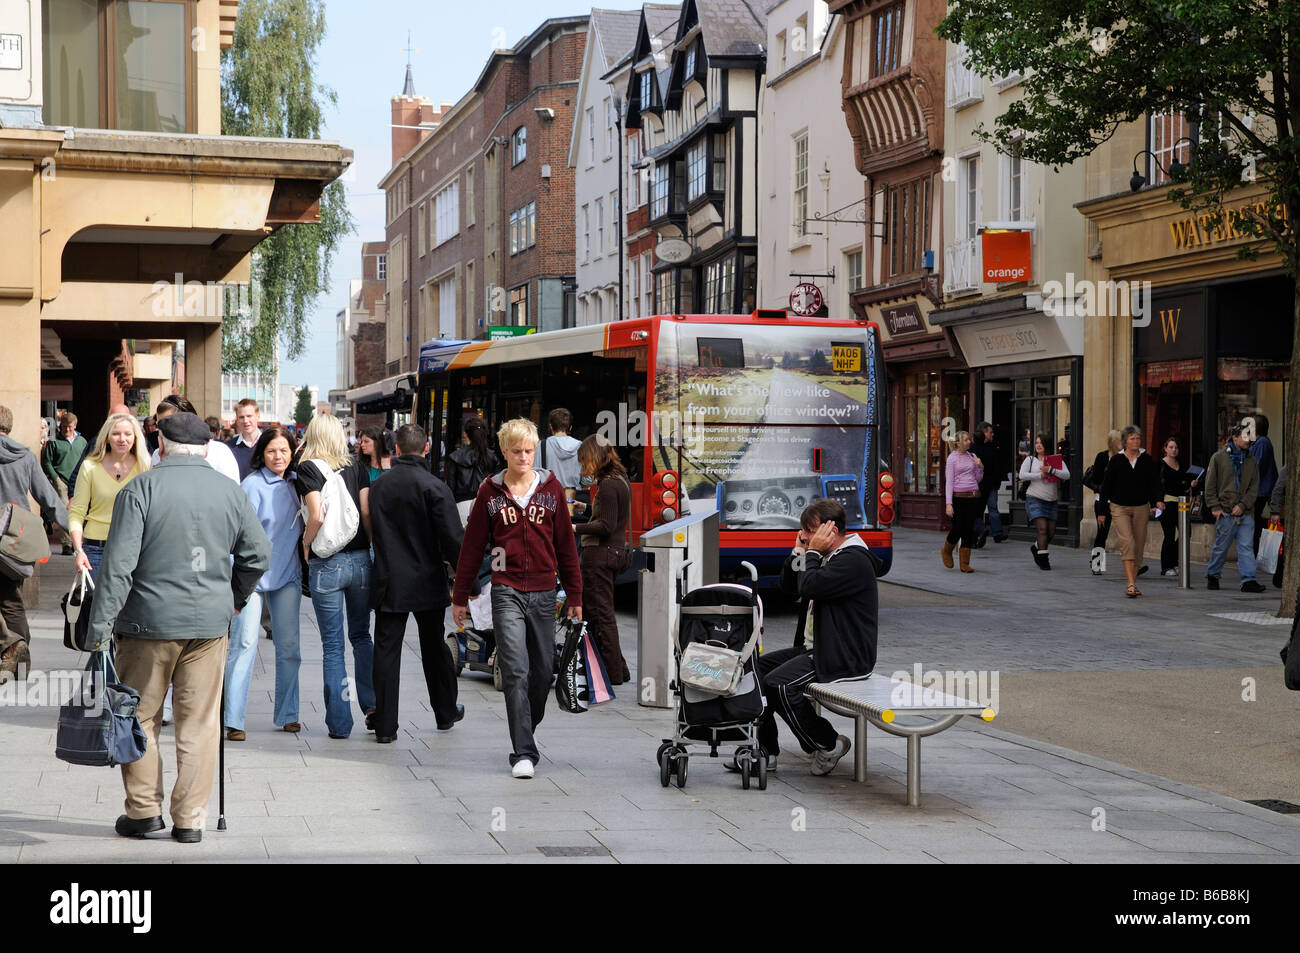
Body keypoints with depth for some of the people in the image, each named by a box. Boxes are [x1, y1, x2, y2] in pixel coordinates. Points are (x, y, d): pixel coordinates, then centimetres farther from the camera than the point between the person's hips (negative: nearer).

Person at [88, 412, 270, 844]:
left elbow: (119, 562, -12)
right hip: (210, 622, 3)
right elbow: (258, 553, 9)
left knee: (140, 716, 11)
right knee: (200, 723, 7)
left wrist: (101, 623, -10)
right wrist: (235, 598, 25)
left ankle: (143, 809, 15)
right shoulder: (229, 491, 5)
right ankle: (190, 818, 8)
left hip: (149, 622, -3)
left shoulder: (140, 489, -7)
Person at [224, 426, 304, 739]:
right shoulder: (253, 485, -8)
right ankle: (232, 719, -7)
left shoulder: (295, 483, 9)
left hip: (287, 575, 6)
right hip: (253, 575, -6)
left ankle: (287, 714, 19)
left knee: (289, 646, 8)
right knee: (245, 644, -10)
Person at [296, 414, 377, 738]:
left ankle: (339, 721, 4)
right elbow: (367, 511, -1)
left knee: (333, 644, 3)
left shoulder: (308, 469, -5)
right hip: (360, 559, 3)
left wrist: (306, 545, -1)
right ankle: (372, 703, 6)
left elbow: (317, 516, -17)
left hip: (326, 564, -3)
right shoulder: (356, 466, 5)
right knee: (361, 636, 18)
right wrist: (372, 547, 11)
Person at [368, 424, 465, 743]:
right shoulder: (433, 487, -11)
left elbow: (370, 534, 7)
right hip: (427, 582, -1)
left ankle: (385, 727, 0)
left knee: (386, 651, 2)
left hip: (388, 583, 1)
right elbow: (453, 538, -13)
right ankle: (446, 713, 29)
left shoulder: (377, 487, 0)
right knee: (434, 648, 15)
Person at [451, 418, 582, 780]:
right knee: (515, 672, -10)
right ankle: (523, 753, -9)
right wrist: (460, 596, 8)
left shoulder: (551, 488, 5)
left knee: (543, 669, 10)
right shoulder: (490, 491, 2)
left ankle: (528, 727, 35)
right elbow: (473, 546, 7)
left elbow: (565, 544, 9)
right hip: (506, 591, -2)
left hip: (543, 592, 2)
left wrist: (575, 595, 10)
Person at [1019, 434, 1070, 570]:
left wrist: (1051, 470, -18)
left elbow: (1067, 475, -7)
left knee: (1051, 531, 6)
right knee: (1042, 528, -14)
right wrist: (1041, 475, -11)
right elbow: (1022, 475, -8)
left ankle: (1036, 548, 33)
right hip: (1035, 499, -3)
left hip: (1051, 501, 3)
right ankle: (1043, 559, -9)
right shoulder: (1030, 460, 5)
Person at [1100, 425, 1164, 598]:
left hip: (1141, 507, 3)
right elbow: (1107, 484, 4)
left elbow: (1155, 482, 1)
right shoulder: (1116, 460, 0)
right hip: (1120, 507, -3)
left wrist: (1159, 500, -17)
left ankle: (1133, 582, 20)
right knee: (1127, 541, -18)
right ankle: (1131, 584, -23)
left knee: (1139, 545, 6)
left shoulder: (1147, 460, 4)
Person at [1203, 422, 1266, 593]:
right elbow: (1210, 486, 3)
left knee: (1246, 546, -4)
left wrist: (1243, 505, -7)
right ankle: (1212, 576, 22)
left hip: (1245, 512, 3)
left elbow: (1254, 487, 7)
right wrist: (1215, 507, -6)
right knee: (1221, 547, 4)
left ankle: (1248, 580, -8)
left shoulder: (1251, 461, 12)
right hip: (1225, 512, -3)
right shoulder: (1218, 458, 3)